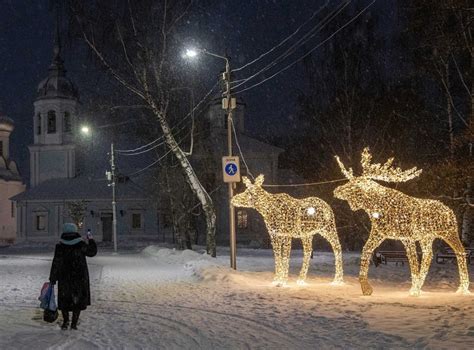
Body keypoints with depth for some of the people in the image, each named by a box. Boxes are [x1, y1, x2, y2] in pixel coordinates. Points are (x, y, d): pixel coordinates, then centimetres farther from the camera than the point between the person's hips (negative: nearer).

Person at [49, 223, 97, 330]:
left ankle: (65, 321, 5)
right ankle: (74, 323, 7)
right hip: (80, 277, 0)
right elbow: (92, 252, 8)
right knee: (78, 300, 9)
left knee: (64, 300, 14)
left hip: (64, 278, 0)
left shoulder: (60, 246, -6)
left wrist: (53, 279, 0)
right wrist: (91, 240, 20)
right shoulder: (81, 244, -7)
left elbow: (56, 263, -6)